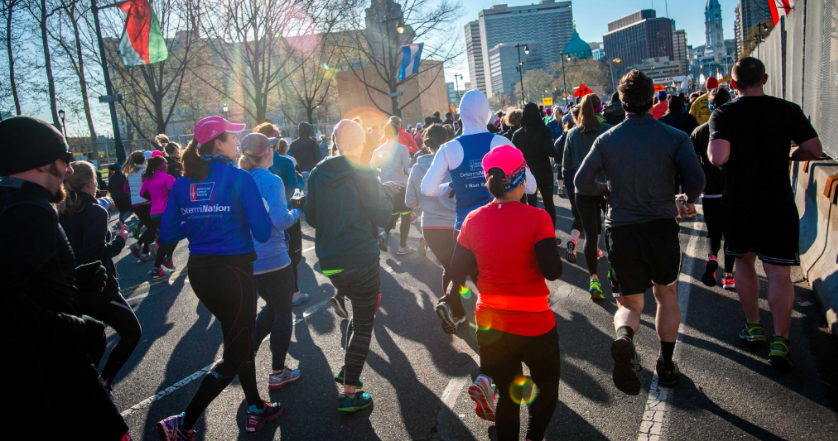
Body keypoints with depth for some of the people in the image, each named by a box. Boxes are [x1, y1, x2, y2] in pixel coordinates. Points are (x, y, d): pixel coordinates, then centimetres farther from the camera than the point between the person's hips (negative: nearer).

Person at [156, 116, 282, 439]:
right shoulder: (239, 178, -12)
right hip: (232, 270, -7)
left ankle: (255, 410, 33)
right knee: (235, 354, 7)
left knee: (239, 338, 23)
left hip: (199, 272, 7)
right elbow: (262, 232, -15)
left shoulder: (182, 184, 5)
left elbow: (167, 235, 6)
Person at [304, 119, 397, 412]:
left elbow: (311, 218, 9)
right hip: (360, 259, -6)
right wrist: (387, 193, 3)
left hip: (329, 260, 6)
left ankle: (347, 369, 30)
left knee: (359, 313, 26)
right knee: (363, 322, 5)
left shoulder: (318, 173, 3)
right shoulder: (363, 174, -14)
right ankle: (349, 393, 7)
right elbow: (382, 218, -15)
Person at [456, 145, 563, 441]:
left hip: (489, 322, 4)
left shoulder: (474, 220, -5)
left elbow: (458, 269, 1)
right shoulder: (536, 219, -16)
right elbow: (552, 271, -17)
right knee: (548, 387, 21)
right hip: (533, 323, -3)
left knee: (507, 396, 20)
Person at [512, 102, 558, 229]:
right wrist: (555, 152, 0)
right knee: (548, 203, 14)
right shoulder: (544, 131, -10)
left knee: (531, 204, 10)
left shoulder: (517, 134, -2)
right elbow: (550, 151, -19)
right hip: (544, 172, -2)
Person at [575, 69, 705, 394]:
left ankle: (624, 335, -22)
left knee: (629, 303, 13)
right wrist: (688, 200, 10)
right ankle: (666, 366, 28)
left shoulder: (606, 140, 0)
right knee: (667, 294, 23)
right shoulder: (675, 137, -3)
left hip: (620, 230, 0)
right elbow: (696, 179, -12)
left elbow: (582, 182, -3)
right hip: (661, 227, 0)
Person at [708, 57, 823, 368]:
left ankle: (753, 325, 26)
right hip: (779, 204, 0)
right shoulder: (789, 110, -3)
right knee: (779, 272, 2)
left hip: (738, 203, 0)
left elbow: (718, 157, -24)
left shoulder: (724, 115, -10)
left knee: (744, 261, 18)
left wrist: (712, 150, -2)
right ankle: (780, 339, -6)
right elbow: (815, 150, -1)